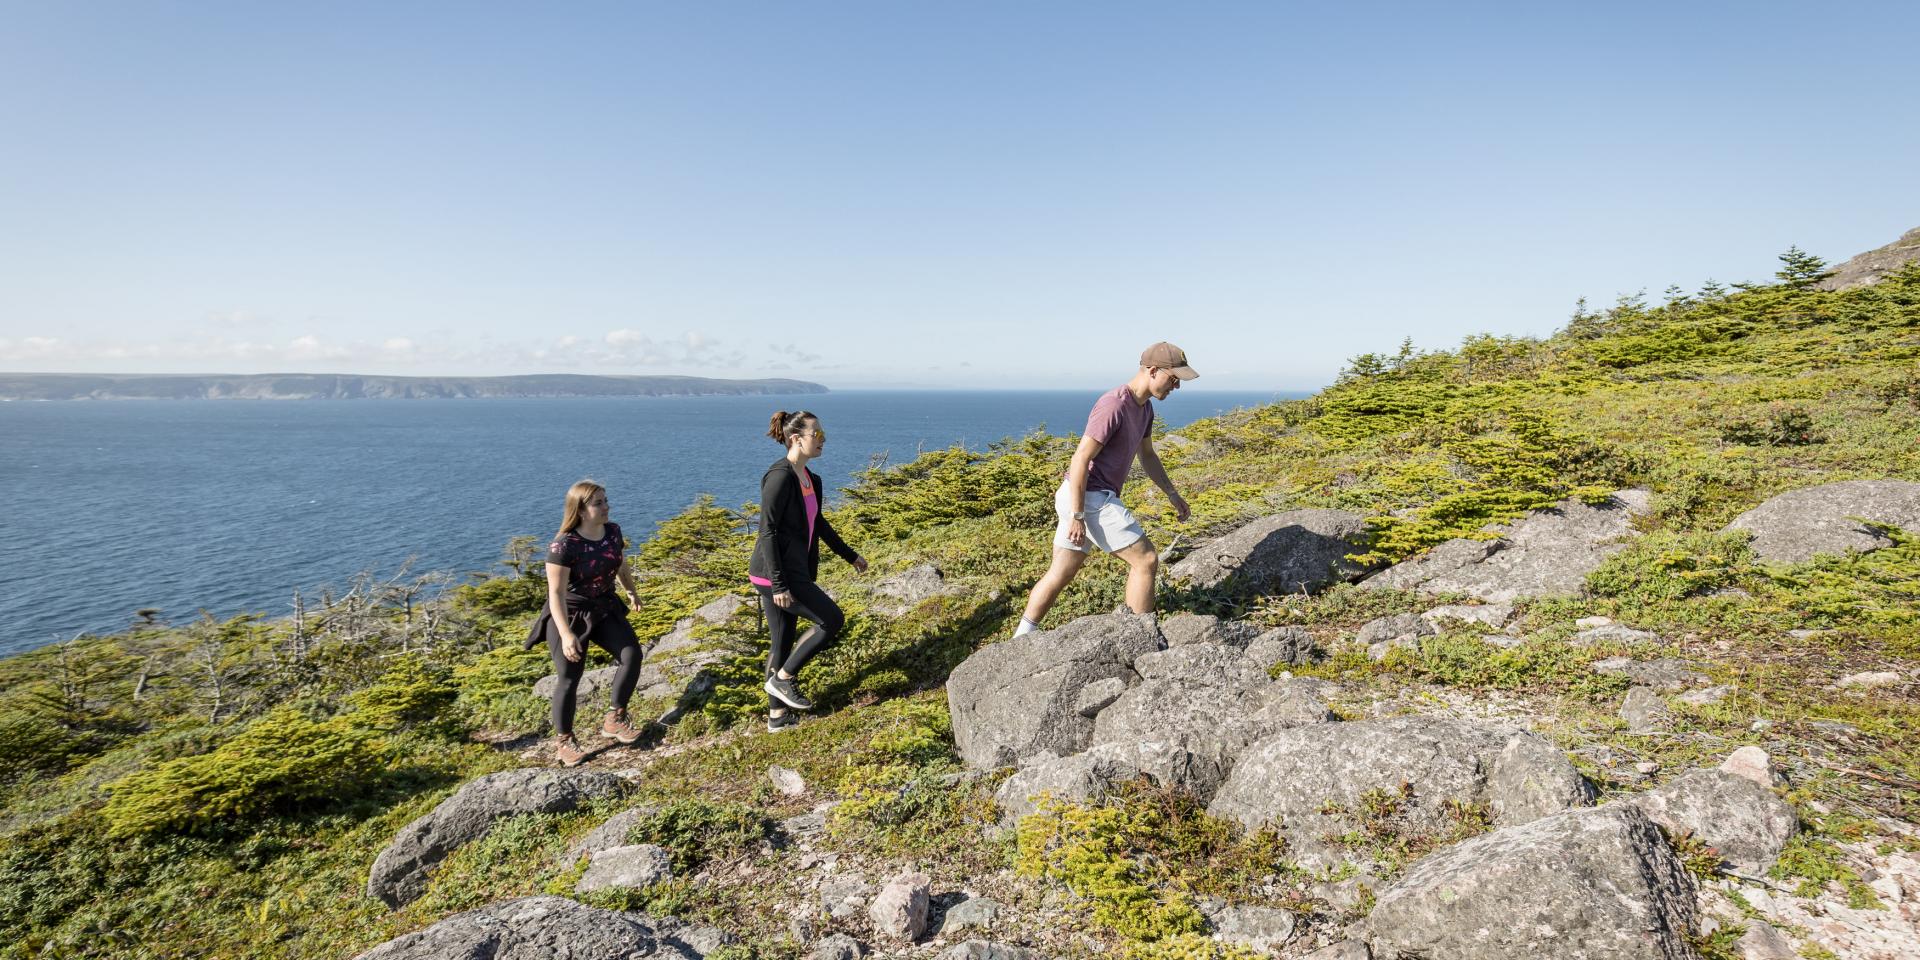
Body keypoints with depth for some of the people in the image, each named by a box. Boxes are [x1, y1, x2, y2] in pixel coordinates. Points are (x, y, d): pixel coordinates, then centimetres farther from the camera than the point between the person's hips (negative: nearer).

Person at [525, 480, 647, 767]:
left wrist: (632, 591, 28)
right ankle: (564, 741, 17)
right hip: (569, 616, -6)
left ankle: (615, 719, 12)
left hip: (604, 608, 6)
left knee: (632, 655, -6)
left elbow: (621, 565, 14)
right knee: (569, 679, -2)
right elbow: (556, 593, -26)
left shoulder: (613, 531, -6)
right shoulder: (563, 546, -26)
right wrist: (566, 634, -33)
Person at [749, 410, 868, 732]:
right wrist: (778, 584, -23)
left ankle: (777, 715, 25)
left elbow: (818, 523, 22)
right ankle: (782, 678, 7)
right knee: (832, 620, -4)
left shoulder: (809, 478, 10)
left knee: (782, 643, 14)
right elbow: (767, 532, -21)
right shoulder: (780, 477, -18)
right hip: (775, 573, -9)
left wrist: (850, 555, 27)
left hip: (792, 571, 9)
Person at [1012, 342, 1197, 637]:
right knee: (1146, 560, -4)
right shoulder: (1114, 405, -20)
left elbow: (1147, 455, 24)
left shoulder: (1144, 406, 11)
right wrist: (1077, 516, -21)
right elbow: (1080, 460, -21)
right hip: (1088, 498, -10)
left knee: (1061, 573, 13)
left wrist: (1173, 494, 22)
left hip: (1094, 498, 10)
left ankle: (1022, 638, 20)